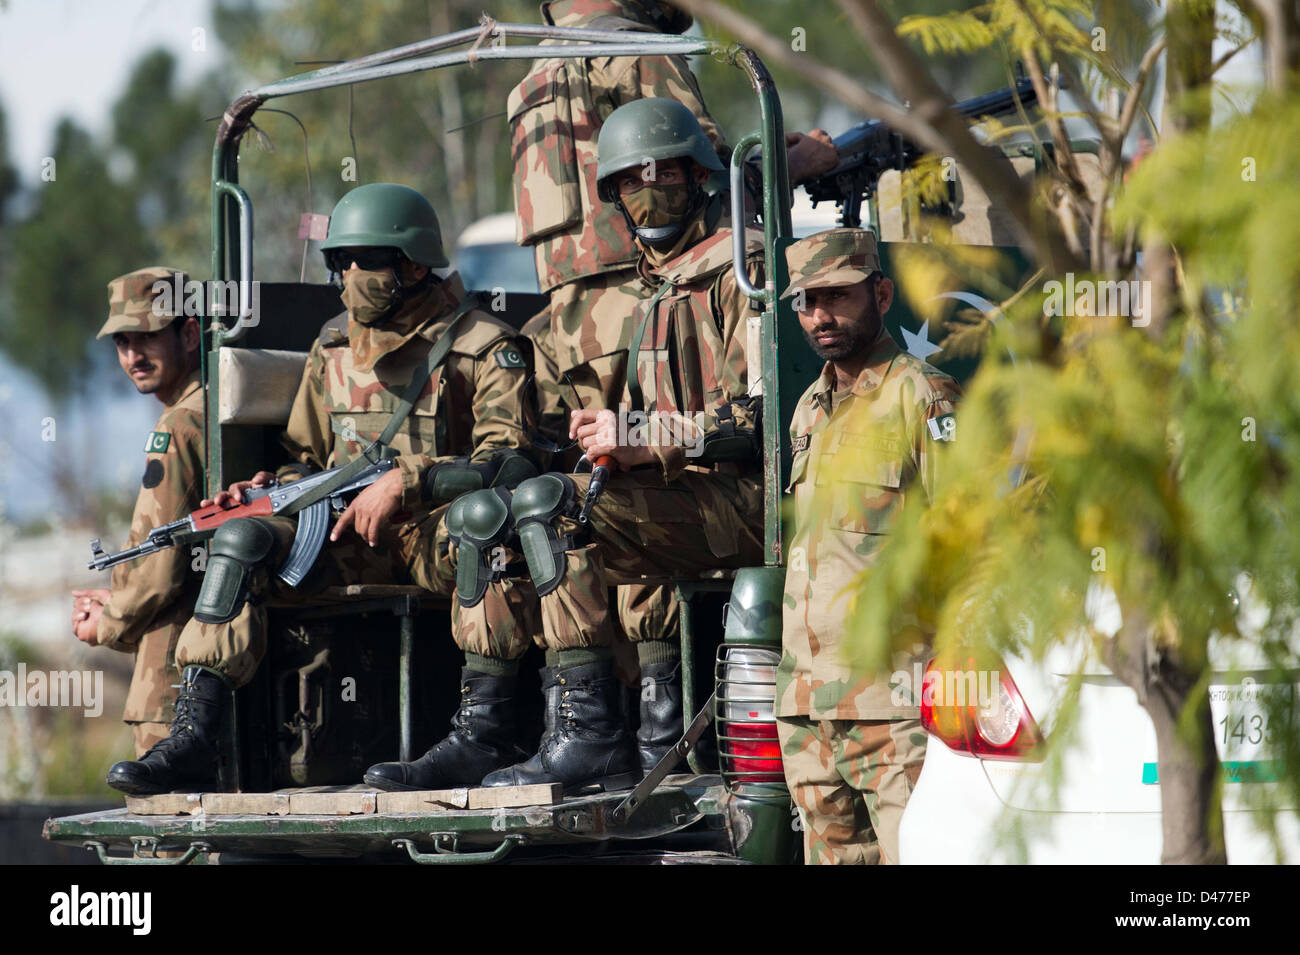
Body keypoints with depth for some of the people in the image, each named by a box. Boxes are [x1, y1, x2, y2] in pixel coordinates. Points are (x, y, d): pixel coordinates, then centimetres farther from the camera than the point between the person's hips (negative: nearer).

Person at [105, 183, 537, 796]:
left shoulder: (483, 348, -2)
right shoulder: (333, 350, 16)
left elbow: (511, 461, -15)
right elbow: (308, 460, 25)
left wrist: (407, 481, -24)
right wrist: (272, 490, 1)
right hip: (347, 534, 5)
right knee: (242, 537, -21)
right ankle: (192, 738, -26)